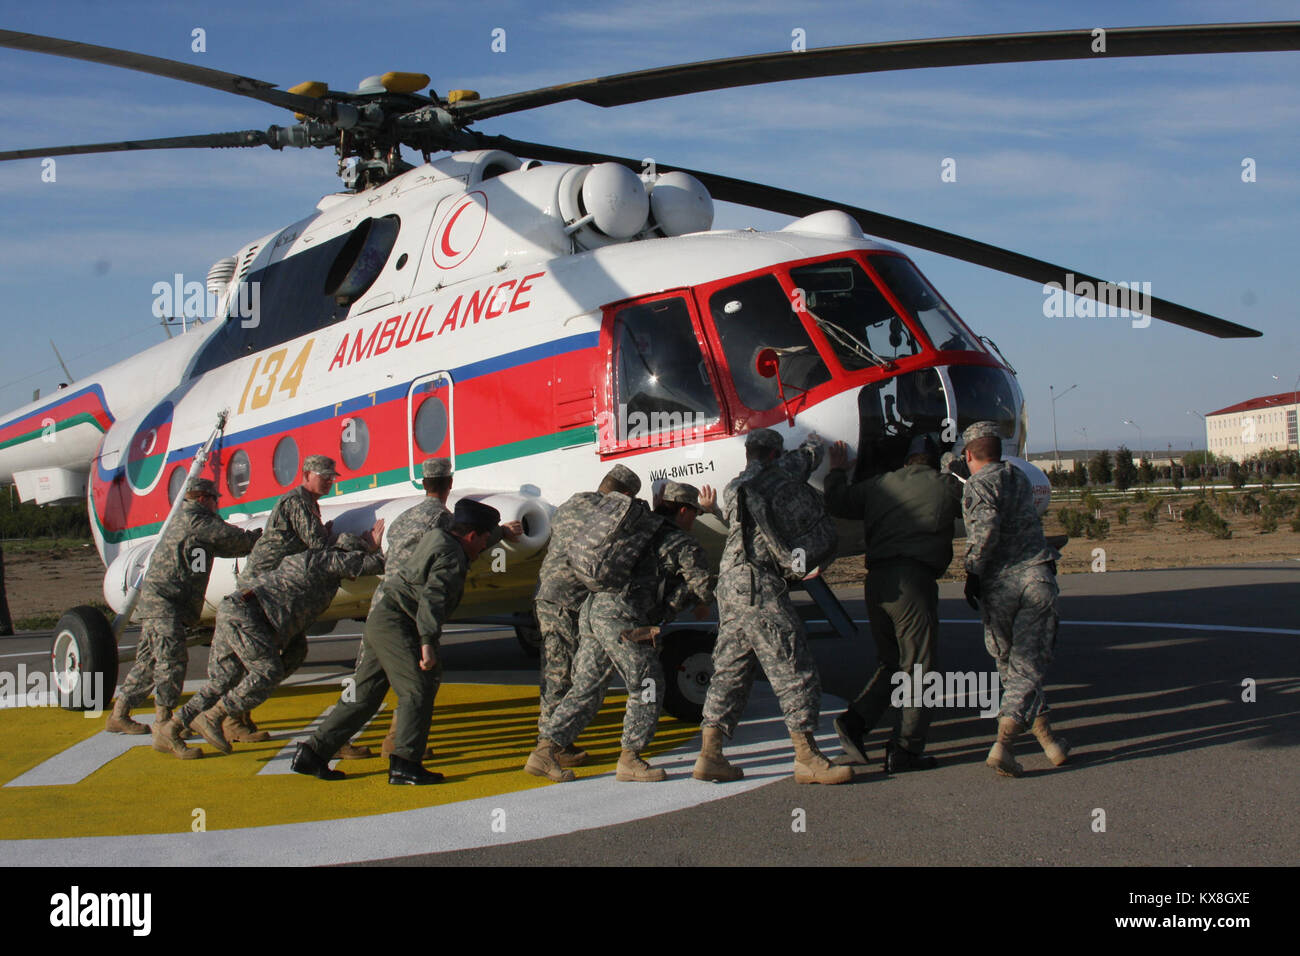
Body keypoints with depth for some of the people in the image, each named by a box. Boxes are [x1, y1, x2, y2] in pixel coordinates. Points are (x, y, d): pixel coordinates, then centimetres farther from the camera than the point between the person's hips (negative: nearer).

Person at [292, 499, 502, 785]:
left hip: (379, 619, 10)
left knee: (364, 695, 10)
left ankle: (313, 753, 11)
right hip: (396, 624, -10)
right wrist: (427, 641, -29)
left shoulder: (436, 540, 19)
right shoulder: (452, 557, -10)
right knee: (417, 690, -9)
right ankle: (404, 763, -13)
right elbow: (431, 598, -22)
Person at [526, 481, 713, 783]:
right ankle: (629, 760, 3)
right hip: (620, 615, -8)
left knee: (586, 688, 11)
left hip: (590, 609, 8)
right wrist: (702, 604, 31)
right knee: (647, 686, 1)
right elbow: (703, 585, 6)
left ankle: (545, 750, 7)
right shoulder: (682, 543, 5)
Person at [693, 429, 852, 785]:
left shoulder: (731, 490, 24)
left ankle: (709, 755, 5)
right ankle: (807, 758, -7)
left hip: (729, 583, 9)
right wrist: (812, 442, 38)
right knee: (794, 668, -6)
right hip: (758, 584, -8)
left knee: (730, 670, 9)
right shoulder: (776, 475, 3)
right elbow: (812, 452, 16)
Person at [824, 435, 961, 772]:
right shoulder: (945, 486, 6)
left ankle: (855, 720, -1)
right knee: (918, 667, 1)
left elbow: (836, 503, 20)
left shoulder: (880, 484, 16)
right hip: (913, 580, -5)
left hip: (876, 580, 5)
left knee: (890, 663, 17)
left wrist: (838, 471, 37)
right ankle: (905, 749, -2)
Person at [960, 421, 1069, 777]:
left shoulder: (978, 485, -1)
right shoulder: (1018, 476, 18)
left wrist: (973, 573, -9)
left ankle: (1047, 737, 21)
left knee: (1009, 663, 15)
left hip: (997, 586, -3)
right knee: (1028, 665, -2)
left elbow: (986, 527, -18)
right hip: (1036, 577, 3)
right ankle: (1003, 742, -18)